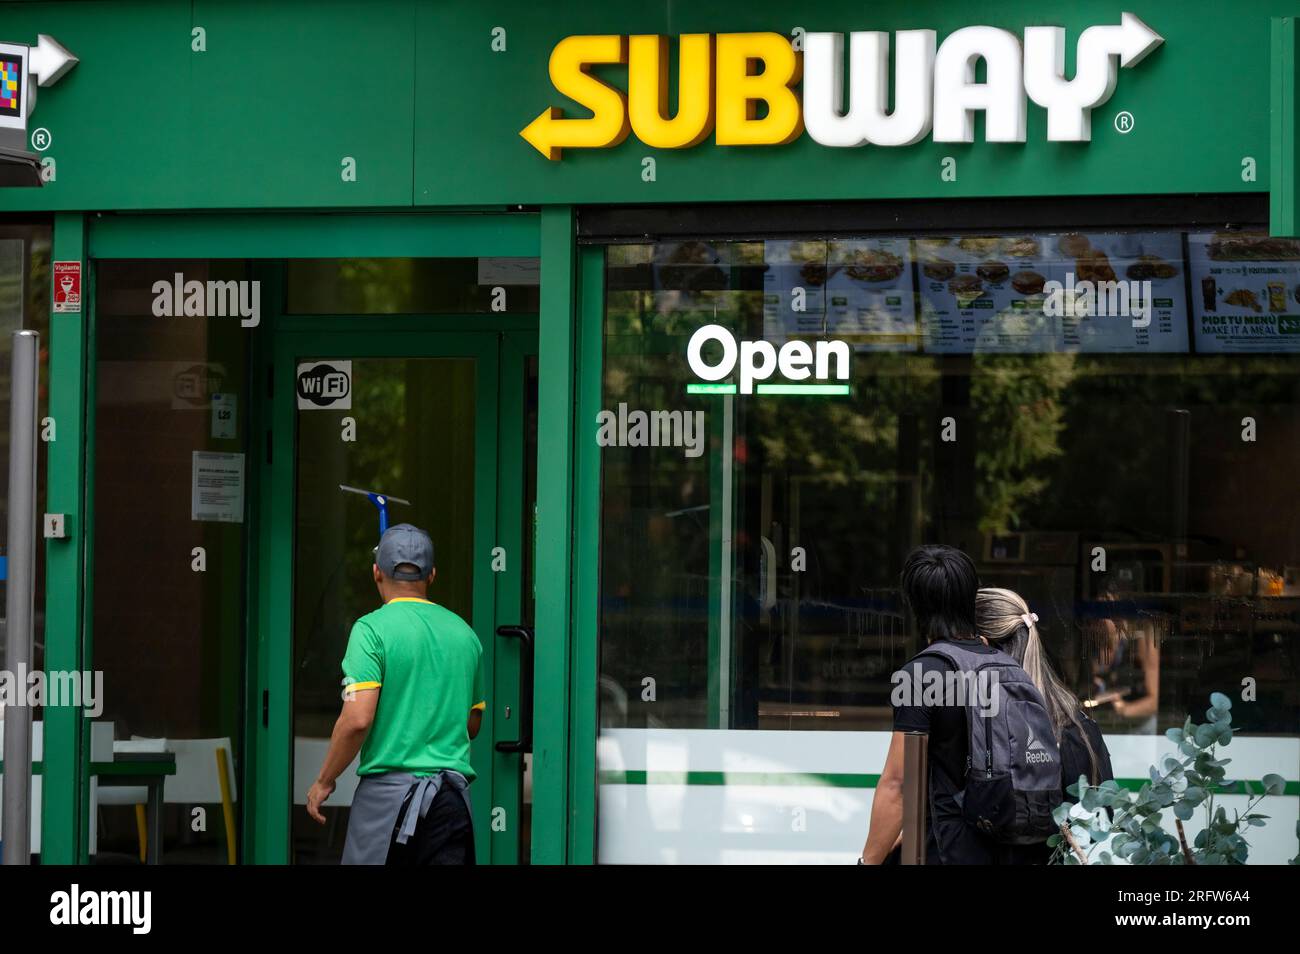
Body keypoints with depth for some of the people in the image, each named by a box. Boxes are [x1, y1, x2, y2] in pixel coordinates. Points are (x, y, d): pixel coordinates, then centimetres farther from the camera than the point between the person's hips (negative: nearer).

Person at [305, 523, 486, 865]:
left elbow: (358, 719, -15)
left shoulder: (373, 628, -7)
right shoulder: (464, 632, 12)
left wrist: (324, 781, -3)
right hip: (454, 795, 5)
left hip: (390, 788, -5)